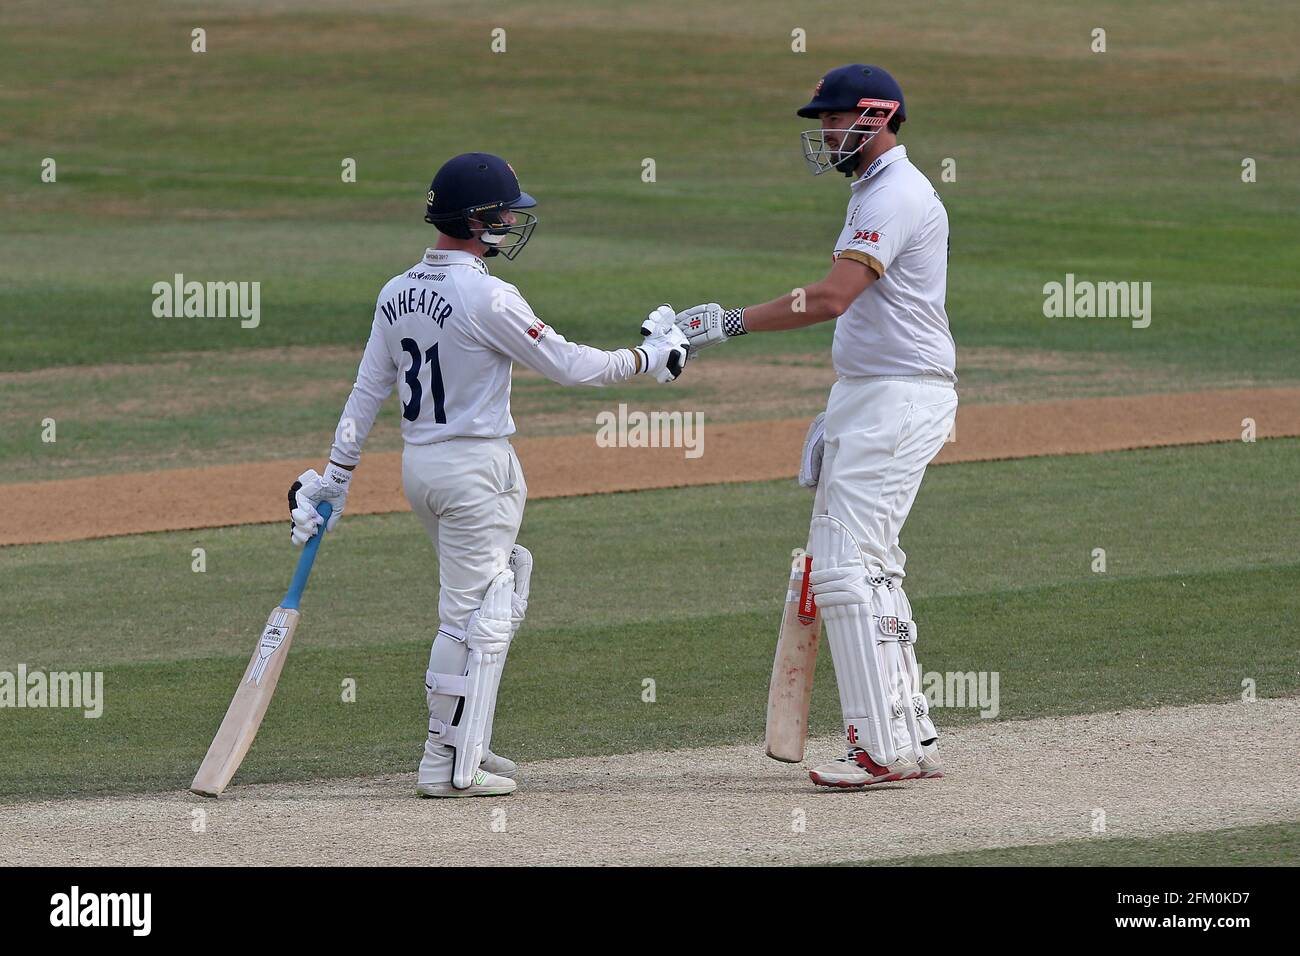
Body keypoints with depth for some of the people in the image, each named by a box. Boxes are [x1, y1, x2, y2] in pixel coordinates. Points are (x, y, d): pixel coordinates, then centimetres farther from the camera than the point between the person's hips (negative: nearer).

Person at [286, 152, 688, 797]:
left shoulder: (398, 292, 5)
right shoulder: (487, 298, -18)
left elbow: (368, 391, 8)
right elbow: (567, 365, -13)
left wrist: (336, 477, 12)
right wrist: (649, 358, 1)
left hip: (418, 465, 8)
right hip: (477, 469, -8)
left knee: (502, 582, 19)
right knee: (473, 615, -2)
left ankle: (464, 743, 19)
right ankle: (449, 764, -2)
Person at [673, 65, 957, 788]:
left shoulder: (895, 195, -16)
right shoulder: (877, 192, 19)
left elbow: (832, 298, -27)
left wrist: (732, 322, -25)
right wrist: (838, 415, 21)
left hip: (899, 402, -11)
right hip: (872, 399, 11)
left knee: (845, 568, -14)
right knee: (870, 569, 13)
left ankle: (885, 749, -15)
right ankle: (915, 742, 16)